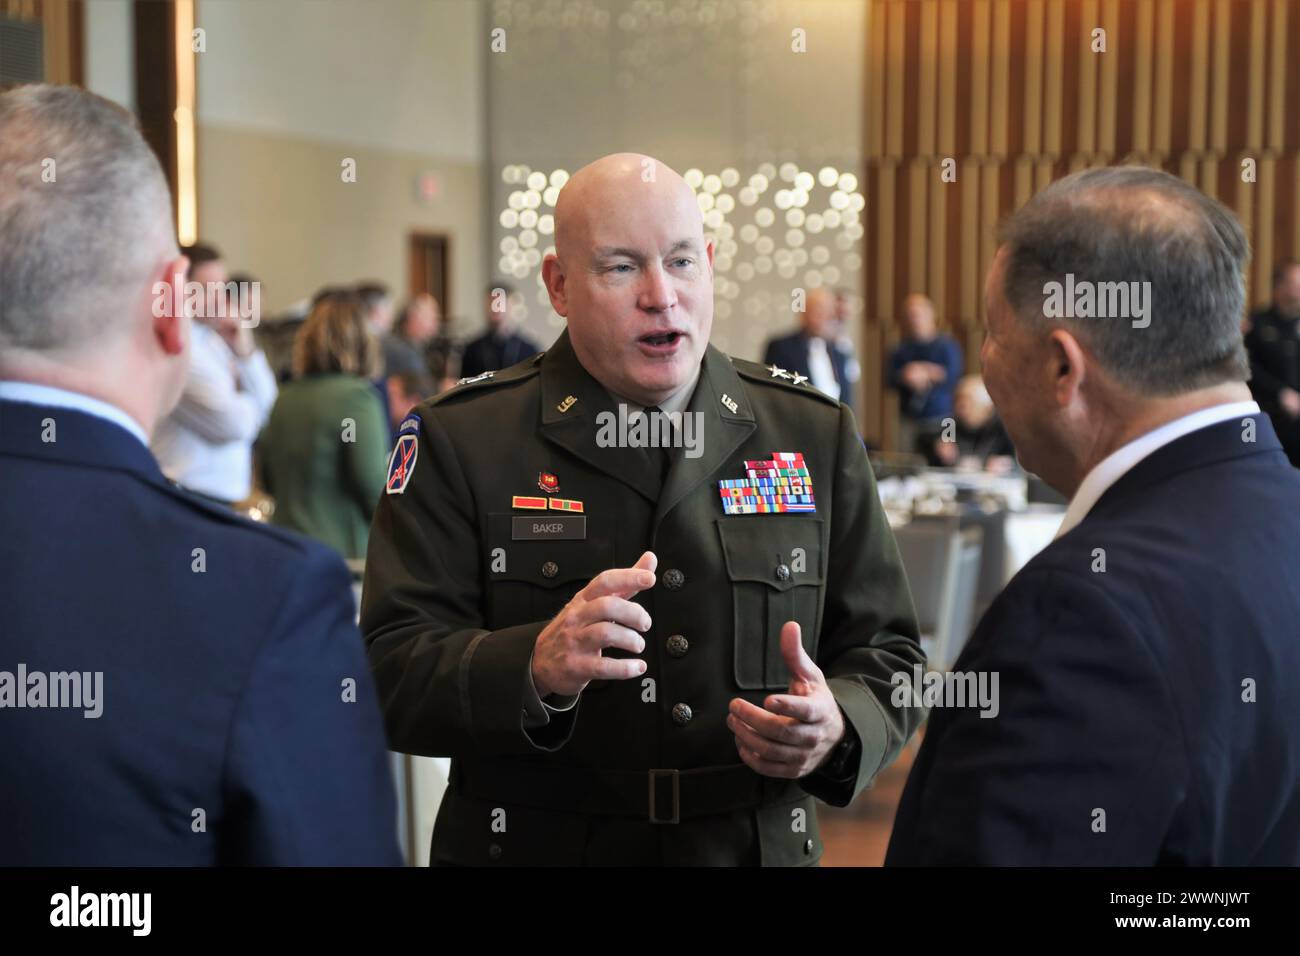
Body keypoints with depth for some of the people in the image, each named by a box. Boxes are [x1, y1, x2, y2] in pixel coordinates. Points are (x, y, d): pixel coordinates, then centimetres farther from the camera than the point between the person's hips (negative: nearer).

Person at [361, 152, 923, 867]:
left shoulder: (818, 438, 1)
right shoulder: (459, 440, -7)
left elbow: (887, 654, 4)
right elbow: (388, 674, -13)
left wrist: (837, 728, -17)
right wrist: (535, 671, -31)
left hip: (762, 846, 2)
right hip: (531, 845, -2)